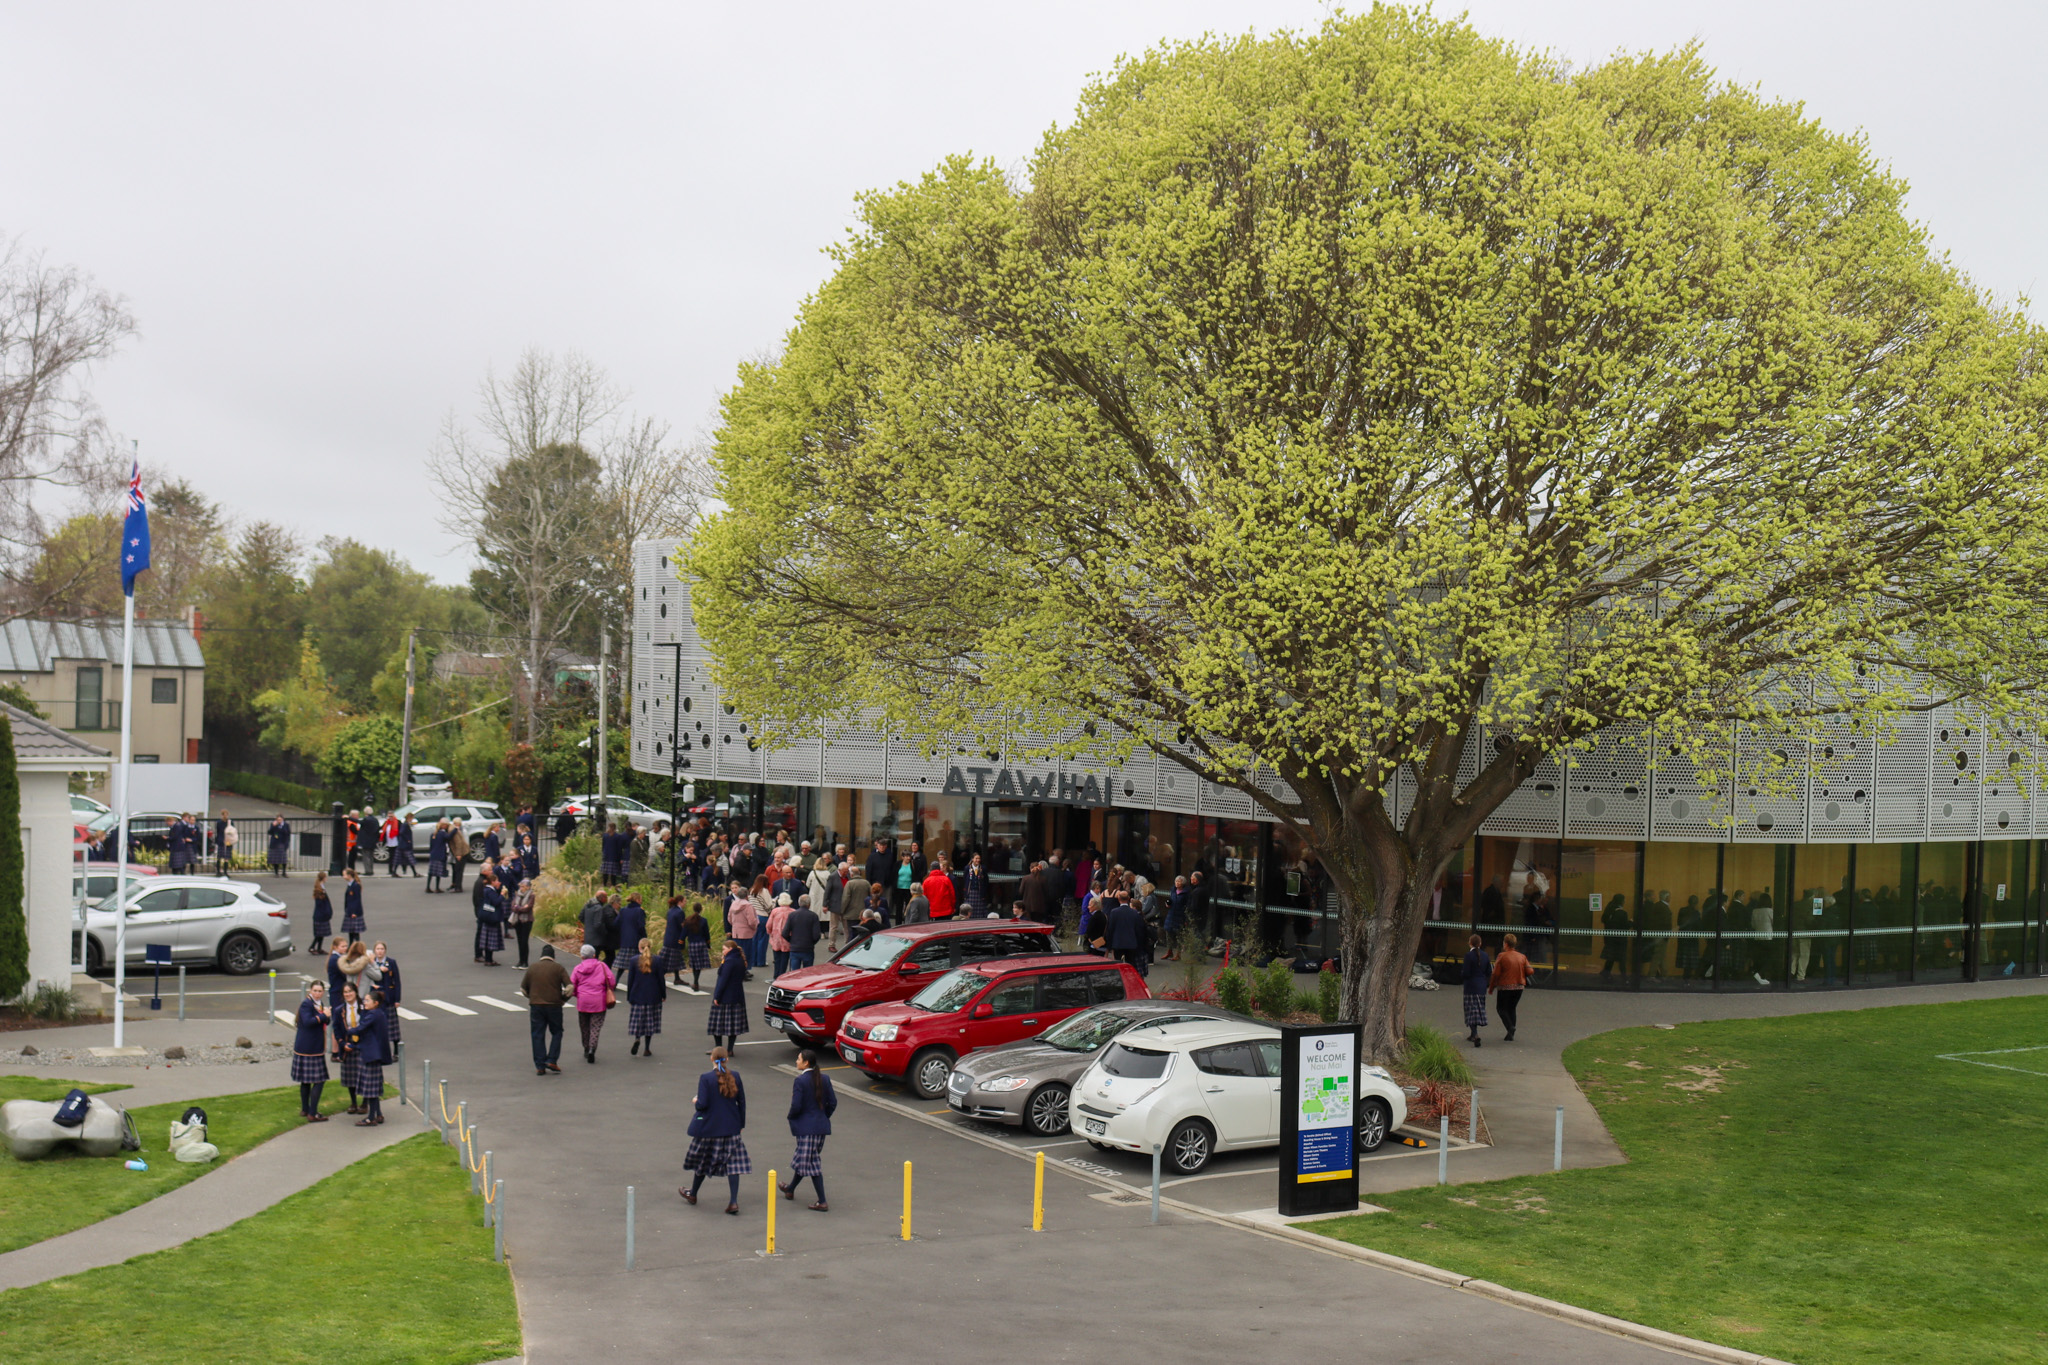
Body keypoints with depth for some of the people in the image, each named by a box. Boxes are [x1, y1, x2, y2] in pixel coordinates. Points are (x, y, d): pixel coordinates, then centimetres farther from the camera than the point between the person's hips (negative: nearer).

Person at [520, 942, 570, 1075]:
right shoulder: (558, 968, -2)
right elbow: (570, 987, -8)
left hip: (536, 1006, 2)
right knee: (556, 1033, 12)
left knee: (538, 1035, 5)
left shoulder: (532, 968, 6)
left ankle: (540, 1066, 3)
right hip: (554, 1006, -2)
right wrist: (563, 999, 8)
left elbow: (523, 989, 11)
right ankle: (551, 1060, -1)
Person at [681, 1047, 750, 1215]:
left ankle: (692, 1194, 35)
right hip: (731, 1127, 2)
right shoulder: (735, 1077, -3)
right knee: (733, 1162, 3)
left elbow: (702, 1104, -18)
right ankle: (734, 1201, -4)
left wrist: (696, 1102, 5)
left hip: (709, 1127, -2)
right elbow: (742, 1102, 2)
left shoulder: (705, 1078, -14)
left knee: (703, 1161, 16)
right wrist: (741, 1124, 13)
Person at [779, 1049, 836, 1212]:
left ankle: (822, 1203, -4)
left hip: (806, 1126, -7)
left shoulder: (801, 1081, -15)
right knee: (803, 1158, 22)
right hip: (822, 1126, 7)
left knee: (811, 1163, -2)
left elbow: (796, 1106, -17)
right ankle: (790, 1189, 40)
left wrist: (791, 1117, 2)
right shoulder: (824, 1079, 3)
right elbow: (833, 1102, 5)